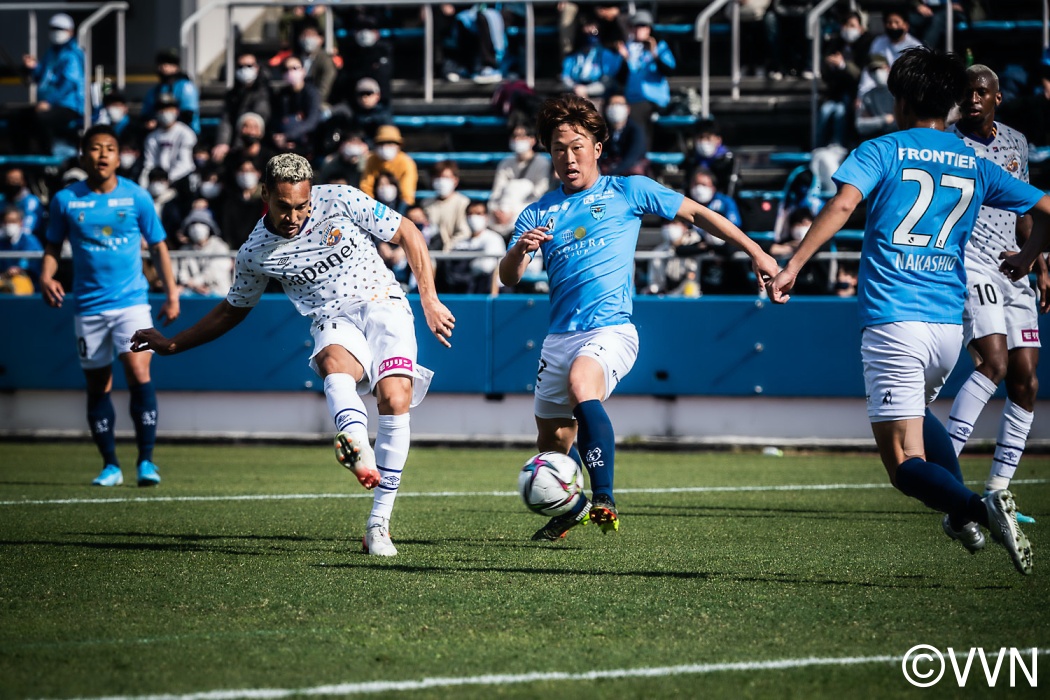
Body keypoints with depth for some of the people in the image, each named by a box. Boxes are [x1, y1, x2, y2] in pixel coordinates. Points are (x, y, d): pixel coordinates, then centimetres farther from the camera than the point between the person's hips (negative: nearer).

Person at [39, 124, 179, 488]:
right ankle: (110, 465, 15)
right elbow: (53, 245, 11)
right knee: (97, 385, 6)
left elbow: (158, 246, 8)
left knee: (139, 373, -17)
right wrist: (46, 276, -8)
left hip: (132, 301, -2)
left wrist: (171, 292, 3)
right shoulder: (66, 200, 2)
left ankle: (146, 461, -13)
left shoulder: (136, 197, 1)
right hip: (88, 305, 2)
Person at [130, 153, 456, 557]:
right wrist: (172, 345, 18)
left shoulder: (340, 201, -6)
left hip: (382, 302, -1)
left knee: (395, 399, -25)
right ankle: (360, 453, -67)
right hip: (333, 322, 1)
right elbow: (233, 310, 20)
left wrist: (429, 301, -2)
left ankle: (379, 524, -18)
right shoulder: (255, 253, 0)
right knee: (335, 362, -37)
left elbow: (407, 236, 4)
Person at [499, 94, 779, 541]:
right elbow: (508, 278, 2)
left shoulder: (628, 192, 7)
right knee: (552, 443, 10)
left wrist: (755, 253, 7)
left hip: (612, 329, -5)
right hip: (561, 335, 5)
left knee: (581, 379, -36)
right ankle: (571, 507, 42)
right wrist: (520, 250, -21)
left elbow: (696, 214, 12)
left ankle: (604, 500, -38)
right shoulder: (539, 214, 12)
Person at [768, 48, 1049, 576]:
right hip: (949, 323, 5)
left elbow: (842, 204, -15)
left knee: (905, 464, -5)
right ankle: (964, 517, 22)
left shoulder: (882, 151, 3)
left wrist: (792, 266, -17)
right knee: (914, 409, 35)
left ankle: (980, 508, -32)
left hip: (892, 320, -5)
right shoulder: (974, 165, 14)